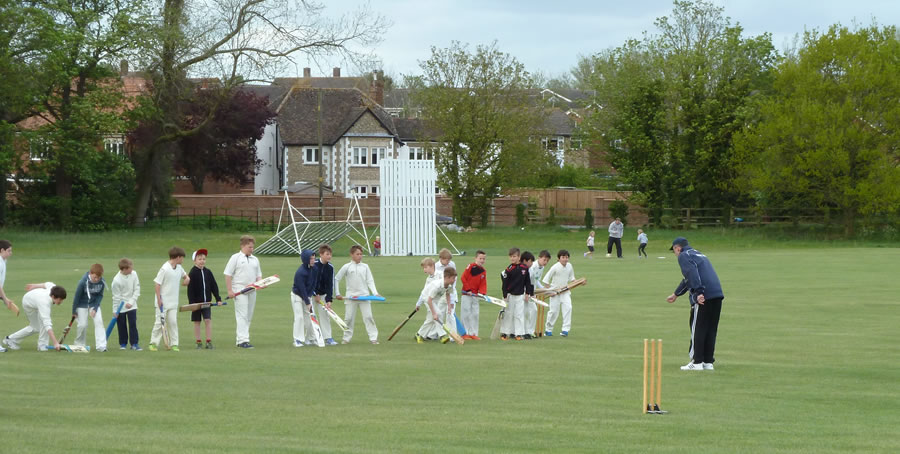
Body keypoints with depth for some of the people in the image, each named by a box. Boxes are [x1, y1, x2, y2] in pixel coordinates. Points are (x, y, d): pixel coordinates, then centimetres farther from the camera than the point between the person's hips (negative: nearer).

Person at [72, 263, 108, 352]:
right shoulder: (83, 282, -27)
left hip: (94, 304, 2)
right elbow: (77, 296, -16)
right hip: (82, 304, -2)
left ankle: (101, 346, -14)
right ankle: (79, 344, 16)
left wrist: (95, 308, -14)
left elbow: (100, 295, -5)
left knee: (99, 321, -13)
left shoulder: (102, 282, -18)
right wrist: (74, 311, -7)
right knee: (82, 325, -7)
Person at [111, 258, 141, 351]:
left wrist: (131, 302, -10)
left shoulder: (133, 274, -9)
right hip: (120, 307, -3)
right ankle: (123, 343, 20)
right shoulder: (117, 280, -21)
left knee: (133, 324, -4)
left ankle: (134, 344, 0)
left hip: (131, 305, 3)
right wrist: (115, 311, -9)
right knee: (121, 325, 5)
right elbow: (116, 297, -13)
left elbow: (137, 289, -1)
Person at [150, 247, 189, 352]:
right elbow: (157, 284, -14)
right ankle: (153, 343, 7)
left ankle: (174, 344, 7)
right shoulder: (164, 269, -16)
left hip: (173, 302, 6)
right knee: (159, 322, -2)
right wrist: (159, 299, -16)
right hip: (163, 301, -6)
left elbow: (184, 274, 29)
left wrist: (187, 278, 5)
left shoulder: (179, 268, 7)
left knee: (173, 322, 4)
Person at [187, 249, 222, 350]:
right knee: (197, 322, 5)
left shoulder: (208, 272, 5)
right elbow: (190, 289, -9)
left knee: (208, 320, -5)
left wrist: (218, 299, 4)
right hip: (196, 302, -2)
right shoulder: (192, 273, -7)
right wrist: (191, 302, -15)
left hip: (207, 301, 3)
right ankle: (198, 342, 12)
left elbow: (214, 286, 10)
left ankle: (209, 342, -2)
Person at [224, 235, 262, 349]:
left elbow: (258, 275, 23)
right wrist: (230, 290, -11)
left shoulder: (255, 259, 17)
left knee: (249, 317, 7)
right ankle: (243, 340, -20)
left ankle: (239, 339, 14)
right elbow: (228, 275, -4)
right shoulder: (235, 258, -1)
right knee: (242, 315, -14)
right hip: (239, 291, -7)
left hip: (252, 291, 7)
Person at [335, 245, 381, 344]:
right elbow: (336, 279, 7)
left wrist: (375, 293, -9)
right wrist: (337, 294, 3)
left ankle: (373, 338, -5)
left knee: (368, 317, -7)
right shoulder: (346, 267, 1)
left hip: (364, 296, 0)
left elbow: (370, 281, 4)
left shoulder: (365, 267, 6)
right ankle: (346, 338, 15)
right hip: (351, 297, 0)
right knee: (348, 318, 3)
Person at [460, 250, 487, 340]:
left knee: (475, 314, 8)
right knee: (466, 314, -4)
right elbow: (463, 278, -11)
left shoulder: (483, 271, 8)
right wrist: (468, 289, -14)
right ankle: (465, 333, 1)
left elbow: (483, 284, 7)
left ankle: (473, 333, 14)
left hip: (475, 295, 6)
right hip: (466, 294, -6)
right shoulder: (471, 266, -9)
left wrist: (482, 292, -12)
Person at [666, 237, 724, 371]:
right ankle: (708, 362, 13)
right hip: (718, 295, 8)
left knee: (697, 328, -1)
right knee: (711, 329, 11)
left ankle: (697, 362, -1)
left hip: (704, 296, -8)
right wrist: (676, 294, 51)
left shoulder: (684, 256, 2)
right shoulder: (698, 254, 30)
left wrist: (699, 293, -24)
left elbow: (692, 274, -16)